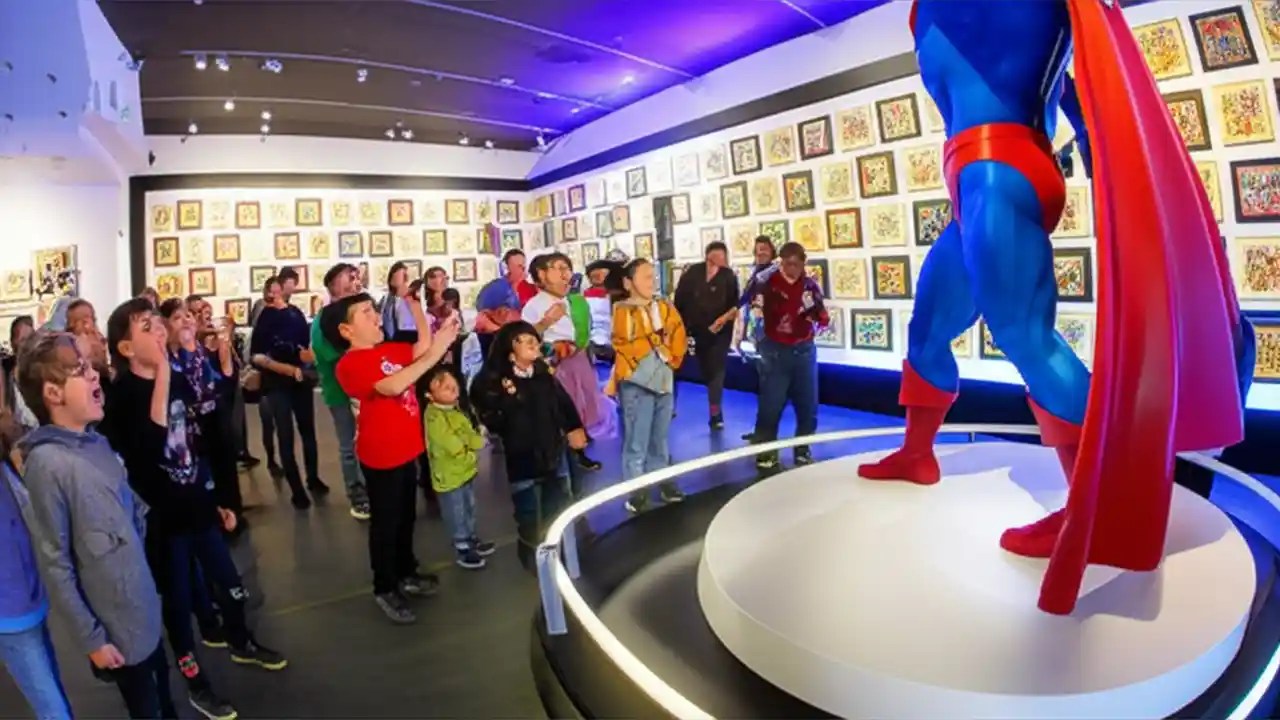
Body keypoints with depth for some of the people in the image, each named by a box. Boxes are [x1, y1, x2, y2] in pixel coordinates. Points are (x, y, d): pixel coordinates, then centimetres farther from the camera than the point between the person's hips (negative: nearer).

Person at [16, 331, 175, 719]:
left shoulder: (98, 443, -2)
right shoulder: (47, 462, -22)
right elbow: (54, 563, -18)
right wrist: (90, 638, -13)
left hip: (147, 610, 6)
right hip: (116, 624, -6)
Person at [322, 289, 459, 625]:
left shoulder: (387, 350, 6)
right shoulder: (350, 365, -20)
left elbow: (423, 344, 13)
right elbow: (393, 386, -34)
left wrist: (413, 302, 6)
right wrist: (435, 354, -36)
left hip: (406, 449, 8)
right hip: (381, 456, -8)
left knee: (406, 516, 21)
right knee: (385, 522, 6)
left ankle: (406, 574, 38)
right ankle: (384, 589, 22)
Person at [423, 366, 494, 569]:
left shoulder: (455, 406, 1)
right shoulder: (434, 417, -28)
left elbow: (470, 432, 11)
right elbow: (454, 446, -28)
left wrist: (473, 441, -9)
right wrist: (473, 442, -13)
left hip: (466, 469, 9)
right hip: (449, 475, -9)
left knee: (469, 509, 25)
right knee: (457, 514, 9)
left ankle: (471, 539, 43)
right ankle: (462, 549, 26)